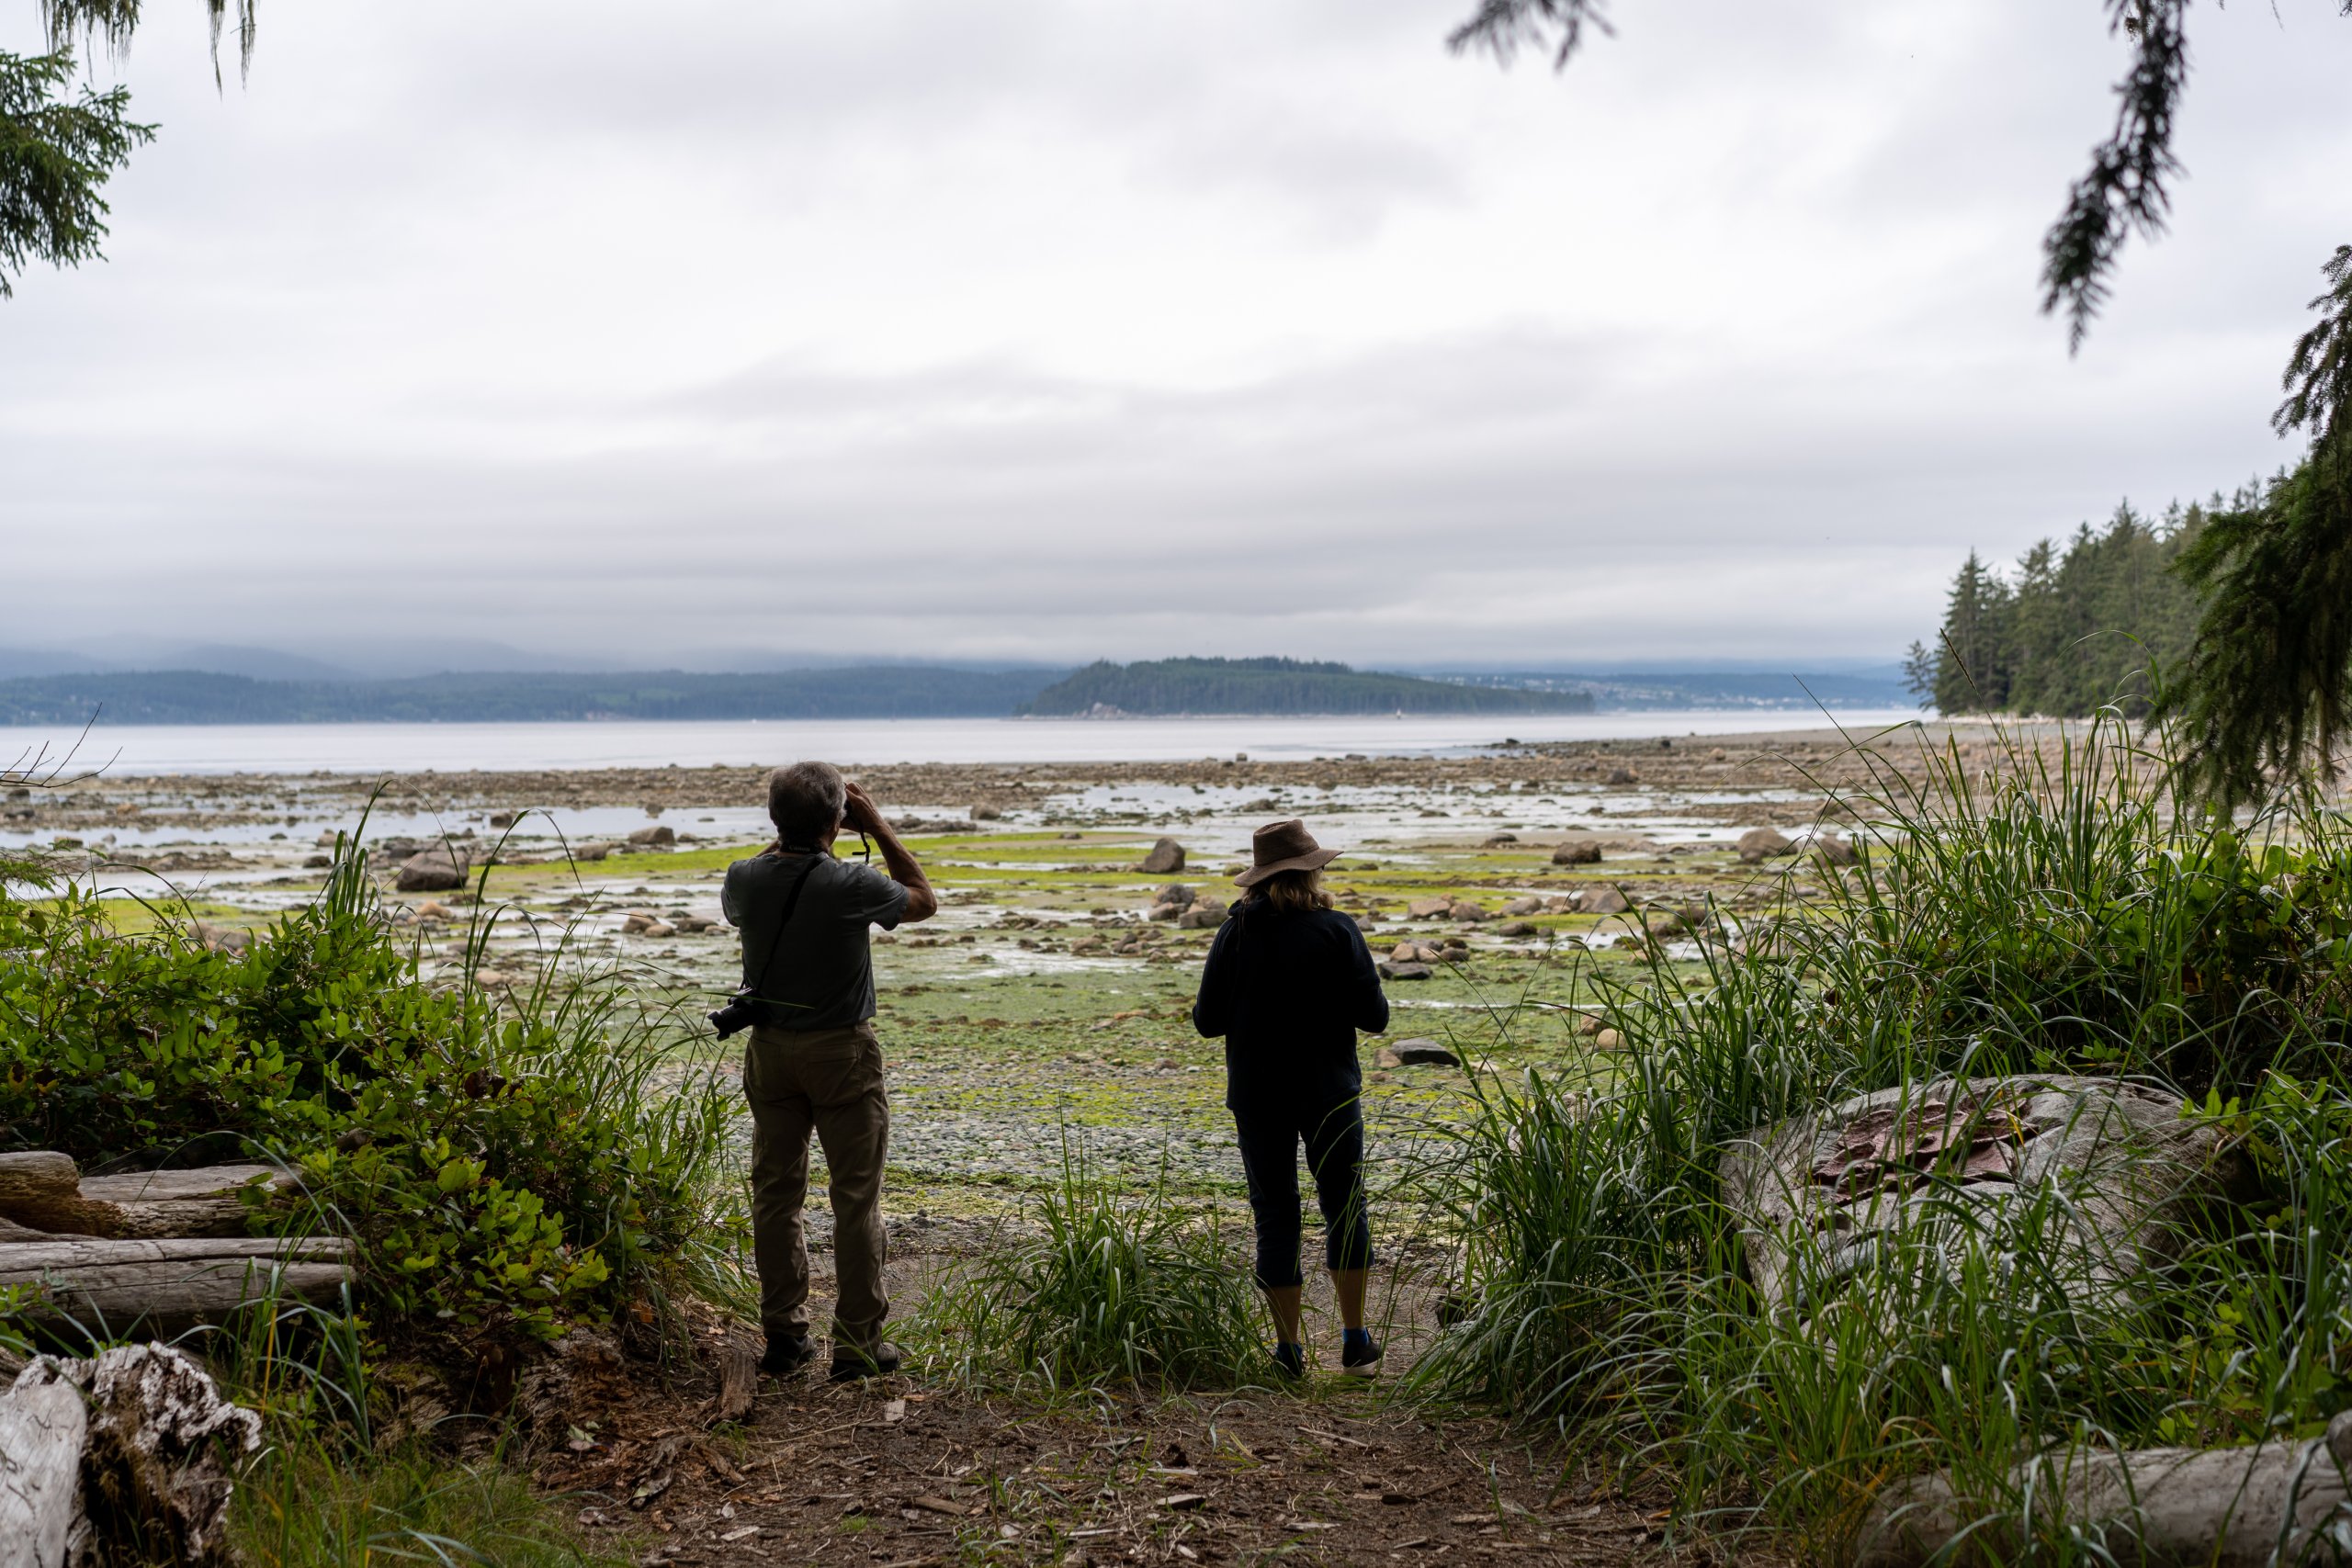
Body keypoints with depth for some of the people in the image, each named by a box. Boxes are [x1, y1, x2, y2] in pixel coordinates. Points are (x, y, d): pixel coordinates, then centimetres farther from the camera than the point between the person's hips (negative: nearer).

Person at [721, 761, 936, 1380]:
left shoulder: (745, 878, -8)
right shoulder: (852, 886, -20)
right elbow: (925, 900, 0)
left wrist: (787, 837, 14)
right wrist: (878, 826, 0)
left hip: (770, 1049, 5)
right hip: (842, 1051, -4)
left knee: (775, 1193, 12)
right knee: (856, 1198, 4)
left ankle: (784, 1334, 18)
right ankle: (858, 1341, 8)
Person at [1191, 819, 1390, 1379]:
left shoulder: (1236, 932, -5)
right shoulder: (1336, 931, -9)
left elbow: (1207, 1021, -3)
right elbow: (1373, 1016, -10)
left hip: (1257, 1096, 1)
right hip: (1330, 1091, -1)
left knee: (1274, 1215, 9)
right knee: (1345, 1209, 13)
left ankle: (1289, 1350, 10)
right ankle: (1355, 1342, 12)